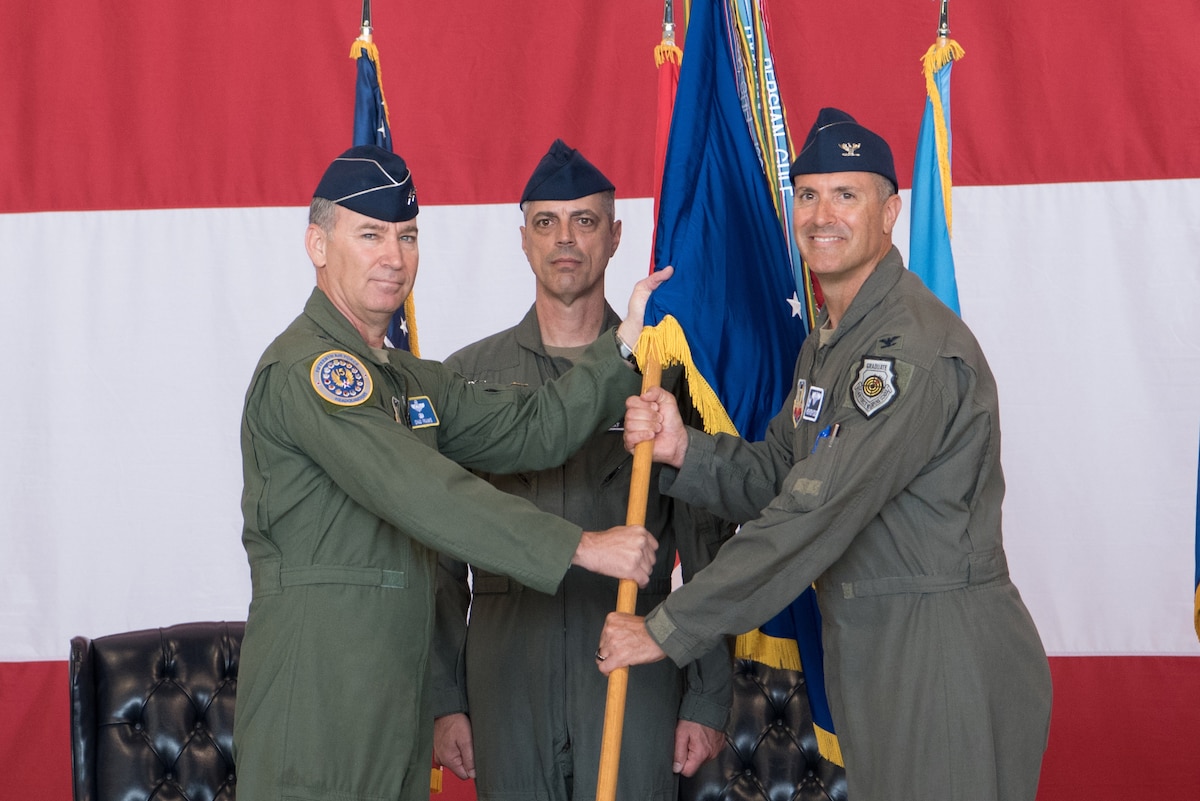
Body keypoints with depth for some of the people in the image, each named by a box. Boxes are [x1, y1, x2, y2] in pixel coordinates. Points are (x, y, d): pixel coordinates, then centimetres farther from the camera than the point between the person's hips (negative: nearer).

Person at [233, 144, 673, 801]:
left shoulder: (410, 378, 19)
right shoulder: (304, 367, -13)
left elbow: (529, 432, 7)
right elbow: (421, 494, -23)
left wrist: (625, 343, -3)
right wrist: (580, 547, -23)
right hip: (314, 700, -9)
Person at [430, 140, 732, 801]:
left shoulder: (665, 372, 6)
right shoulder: (470, 375, 9)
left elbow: (706, 544, 5)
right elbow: (443, 556, 8)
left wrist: (708, 698, 0)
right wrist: (444, 700, 3)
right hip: (508, 677, 1)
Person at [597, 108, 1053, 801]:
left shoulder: (917, 348, -19)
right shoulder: (828, 342, 15)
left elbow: (815, 516, -23)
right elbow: (776, 479, 14)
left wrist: (667, 629, -19)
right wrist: (685, 451, -7)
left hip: (947, 662, -9)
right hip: (867, 651, 9)